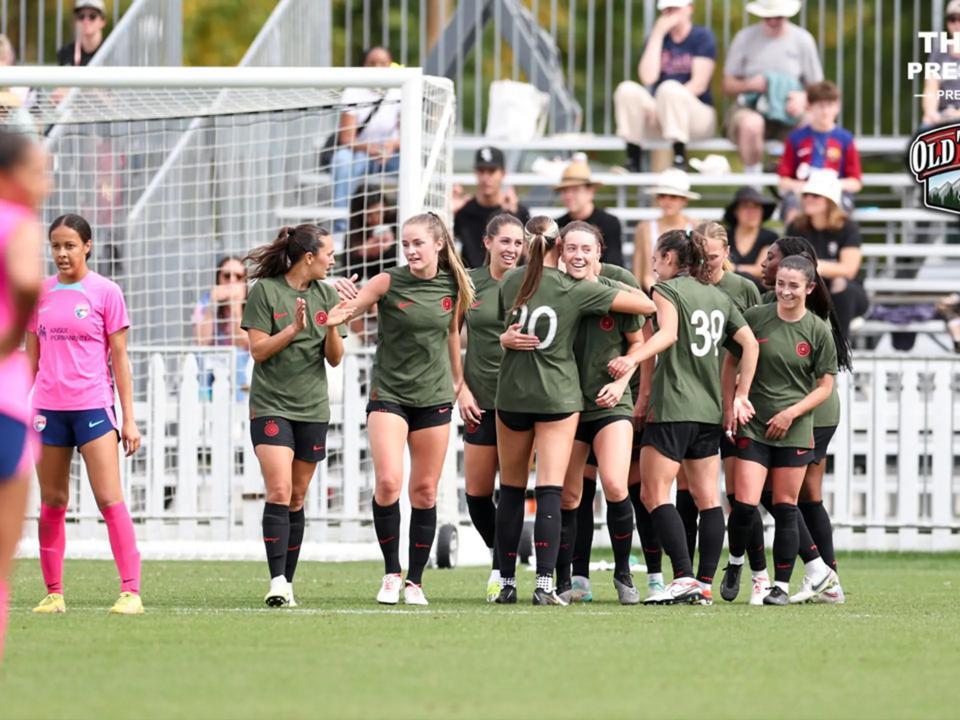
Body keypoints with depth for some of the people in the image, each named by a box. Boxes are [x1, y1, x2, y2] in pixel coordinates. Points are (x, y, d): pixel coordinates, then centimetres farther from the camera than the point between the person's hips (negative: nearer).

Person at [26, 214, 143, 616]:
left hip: (93, 405, -4)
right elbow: (31, 356, 14)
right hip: (48, 408, 4)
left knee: (110, 499, -10)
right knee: (52, 502, 6)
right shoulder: (40, 293, 9)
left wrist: (129, 418, -2)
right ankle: (53, 593, 12)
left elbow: (119, 359, 0)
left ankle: (131, 590, -13)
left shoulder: (105, 292, -1)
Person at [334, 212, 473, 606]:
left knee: (425, 492, 5)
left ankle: (415, 581, 13)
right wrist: (345, 298, -35)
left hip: (434, 397, 3)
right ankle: (391, 574, -2)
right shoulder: (389, 282, -9)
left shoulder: (453, 287, 1)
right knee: (387, 482, -17)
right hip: (389, 394, -3)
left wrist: (457, 378, 25)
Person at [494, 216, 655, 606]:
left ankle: (507, 583, 13)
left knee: (511, 491, 13)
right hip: (559, 396, -2)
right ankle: (545, 584, -16)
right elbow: (648, 305, -7)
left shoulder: (510, 282, -1)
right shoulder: (577, 290, -8)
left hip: (511, 395, 2)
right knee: (550, 491, -5)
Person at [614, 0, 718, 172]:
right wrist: (658, 34, -8)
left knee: (670, 88, -35)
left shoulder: (703, 37, -1)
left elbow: (699, 85, -12)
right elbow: (648, 77, -6)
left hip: (698, 115, -4)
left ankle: (680, 161, -37)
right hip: (659, 119, 4)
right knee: (627, 89, -22)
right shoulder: (659, 38, 12)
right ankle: (632, 163, -27)